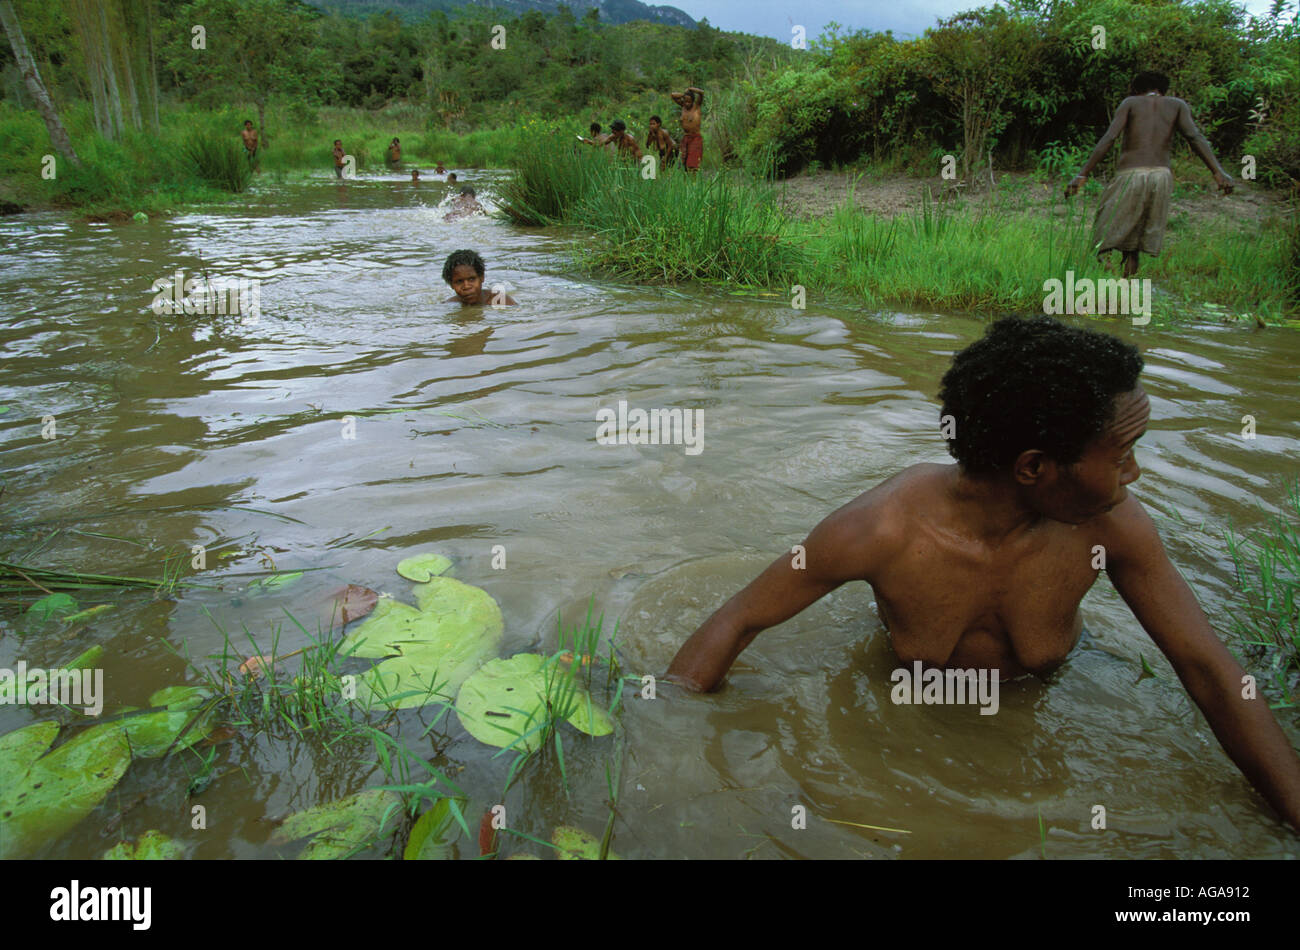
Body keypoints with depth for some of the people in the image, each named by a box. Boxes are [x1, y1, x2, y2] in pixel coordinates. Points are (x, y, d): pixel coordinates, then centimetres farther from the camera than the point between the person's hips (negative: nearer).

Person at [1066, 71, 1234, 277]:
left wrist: (1082, 174, -8)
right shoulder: (1177, 105, 16)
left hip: (1131, 175, -3)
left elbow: (1108, 139, -3)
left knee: (1107, 238, -5)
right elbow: (1195, 137, 0)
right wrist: (1217, 171, -9)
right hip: (1161, 176, 3)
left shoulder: (1130, 103, 11)